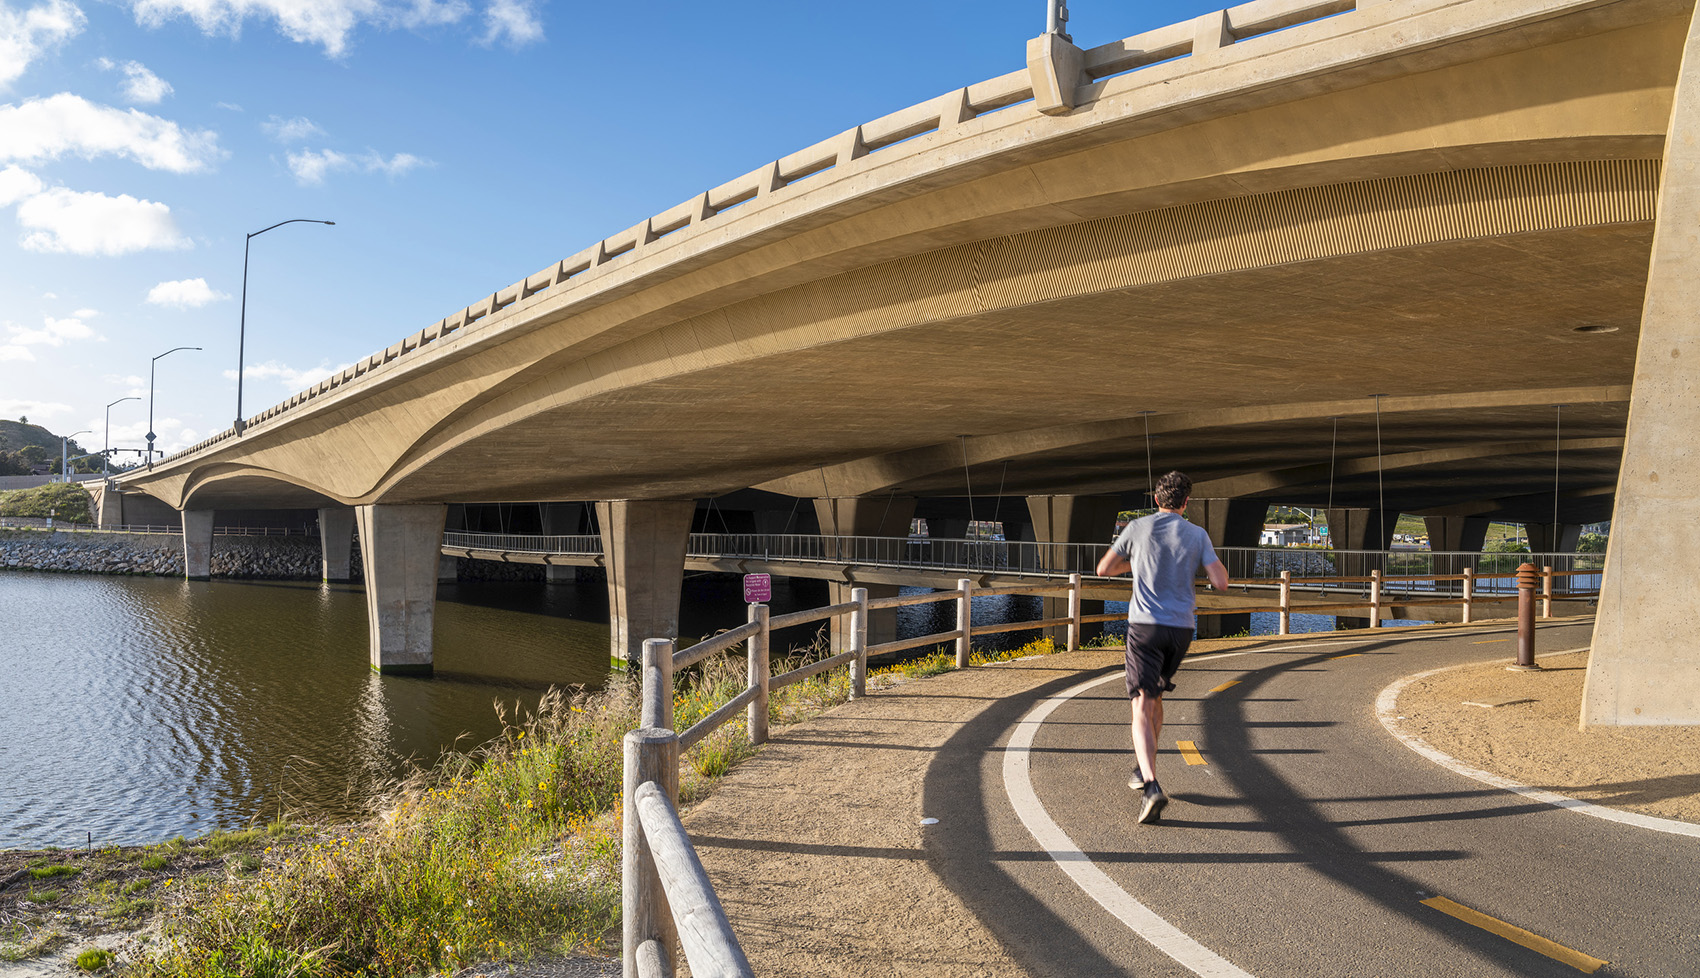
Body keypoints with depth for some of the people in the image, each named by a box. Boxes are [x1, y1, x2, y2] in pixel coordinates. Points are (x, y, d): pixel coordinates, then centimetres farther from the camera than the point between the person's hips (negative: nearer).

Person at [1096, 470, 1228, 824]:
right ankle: (1142, 769, 35)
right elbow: (1220, 582, -2)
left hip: (1144, 626, -3)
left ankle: (1151, 786, -25)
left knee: (1142, 706, -8)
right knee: (1155, 696, 24)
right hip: (1181, 628, 3)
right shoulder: (1197, 535, 3)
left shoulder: (1138, 528, 1)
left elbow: (1103, 569, 8)